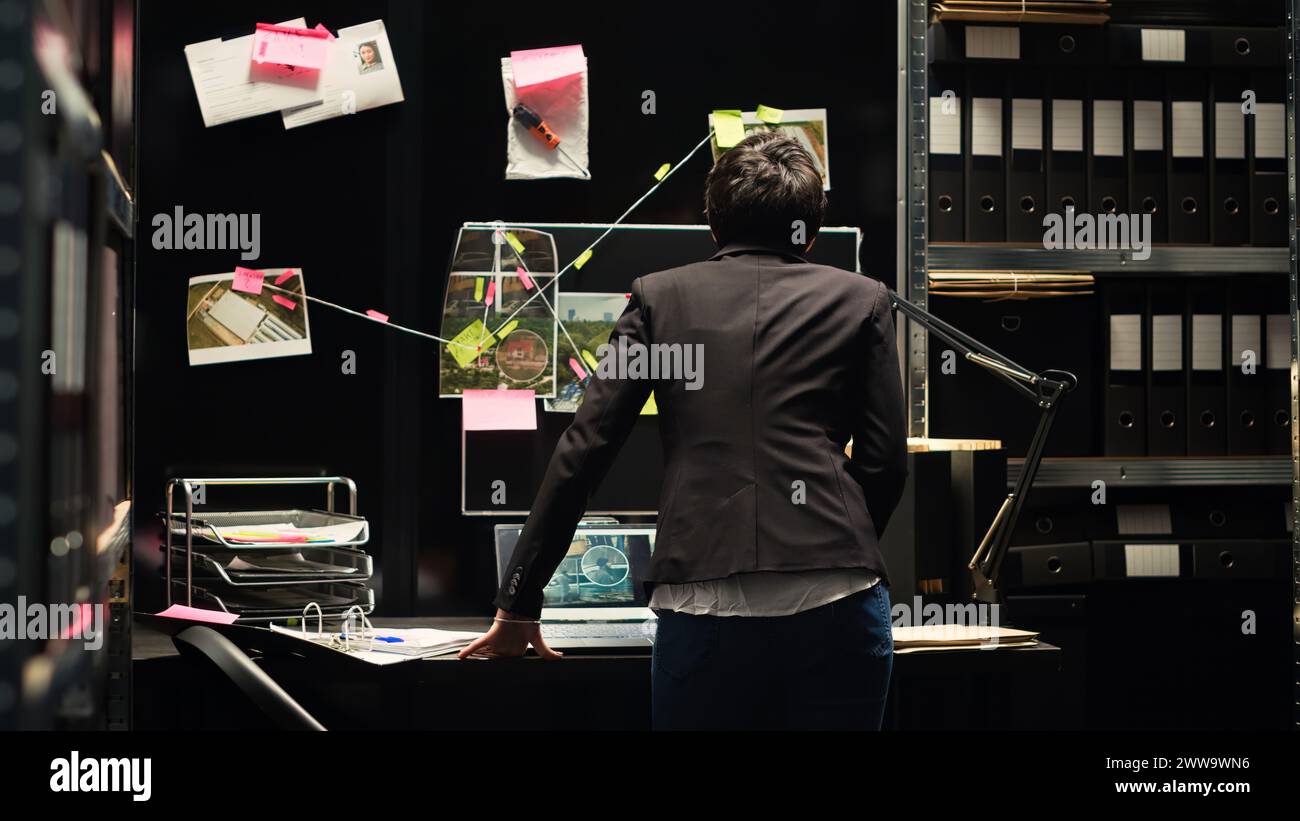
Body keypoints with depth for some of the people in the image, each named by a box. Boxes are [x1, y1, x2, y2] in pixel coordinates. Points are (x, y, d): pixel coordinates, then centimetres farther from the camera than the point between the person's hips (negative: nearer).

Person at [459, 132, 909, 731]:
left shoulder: (660, 297, 14)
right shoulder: (859, 300, 13)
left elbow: (582, 453, 8)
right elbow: (885, 462, 9)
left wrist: (517, 608, 11)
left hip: (702, 607, 0)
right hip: (836, 598, 0)